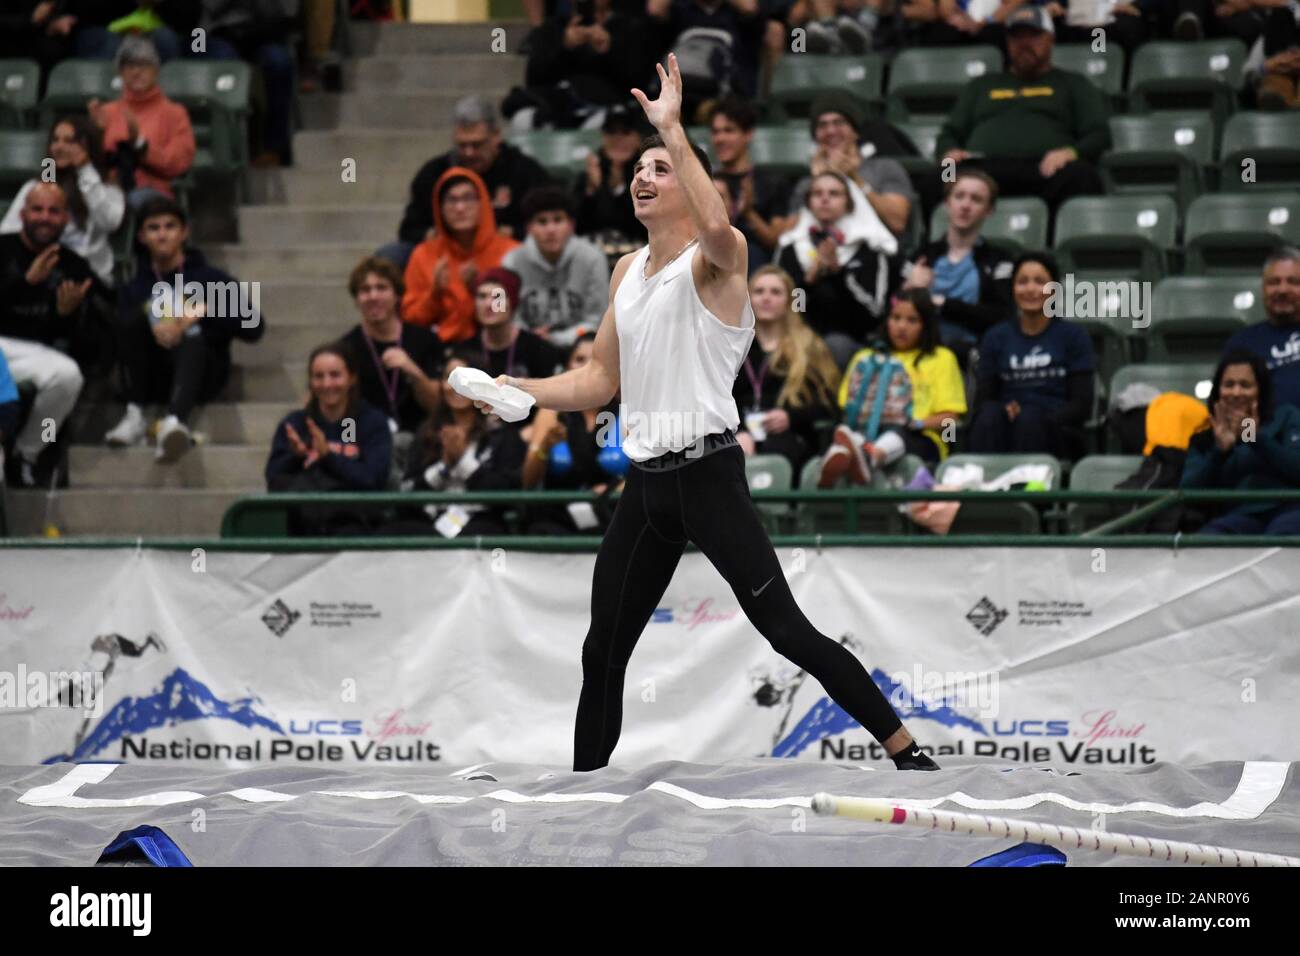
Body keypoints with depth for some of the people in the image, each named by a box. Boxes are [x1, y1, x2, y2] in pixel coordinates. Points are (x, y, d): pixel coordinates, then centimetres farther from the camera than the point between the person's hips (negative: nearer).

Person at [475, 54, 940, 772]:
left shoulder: (713, 261, -8)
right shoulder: (627, 272, 15)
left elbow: (718, 228, -34)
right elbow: (601, 380, 21)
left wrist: (672, 128, -31)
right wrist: (521, 391, 6)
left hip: (707, 476, -7)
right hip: (645, 483, 7)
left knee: (786, 631, -11)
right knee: (603, 653, 10)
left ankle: (906, 752, -6)